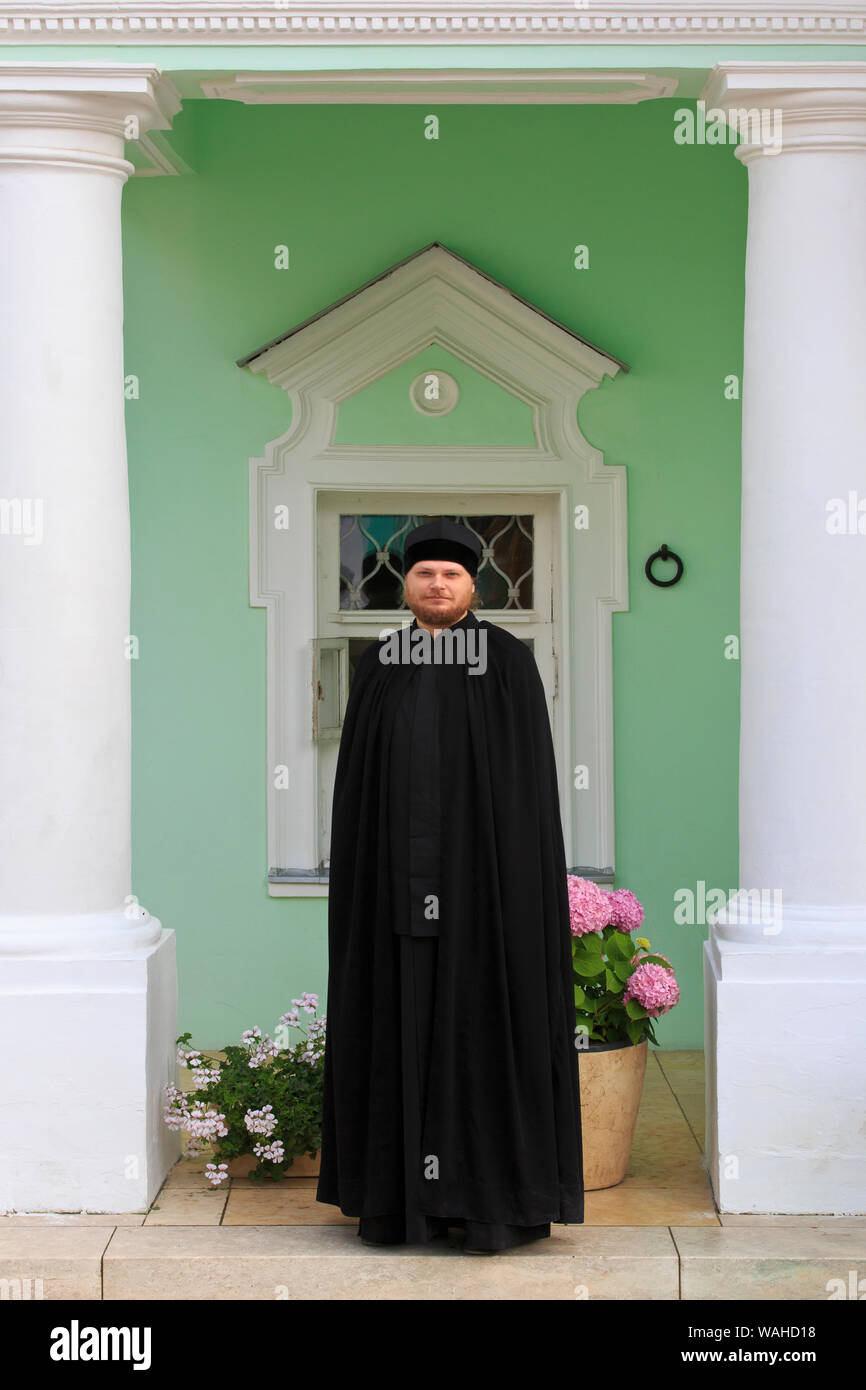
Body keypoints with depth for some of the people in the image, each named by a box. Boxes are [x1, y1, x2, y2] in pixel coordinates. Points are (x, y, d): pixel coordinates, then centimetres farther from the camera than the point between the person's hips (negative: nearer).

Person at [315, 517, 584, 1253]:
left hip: (486, 860, -3)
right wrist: (359, 871, 4)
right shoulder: (380, 667, 10)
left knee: (488, 1016, -3)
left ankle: (499, 1191, 6)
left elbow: (533, 775, -3)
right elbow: (358, 780, 10)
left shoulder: (510, 660, 0)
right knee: (404, 1022, 4)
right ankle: (409, 1186, 13)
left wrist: (525, 873, -9)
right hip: (401, 866, 4)